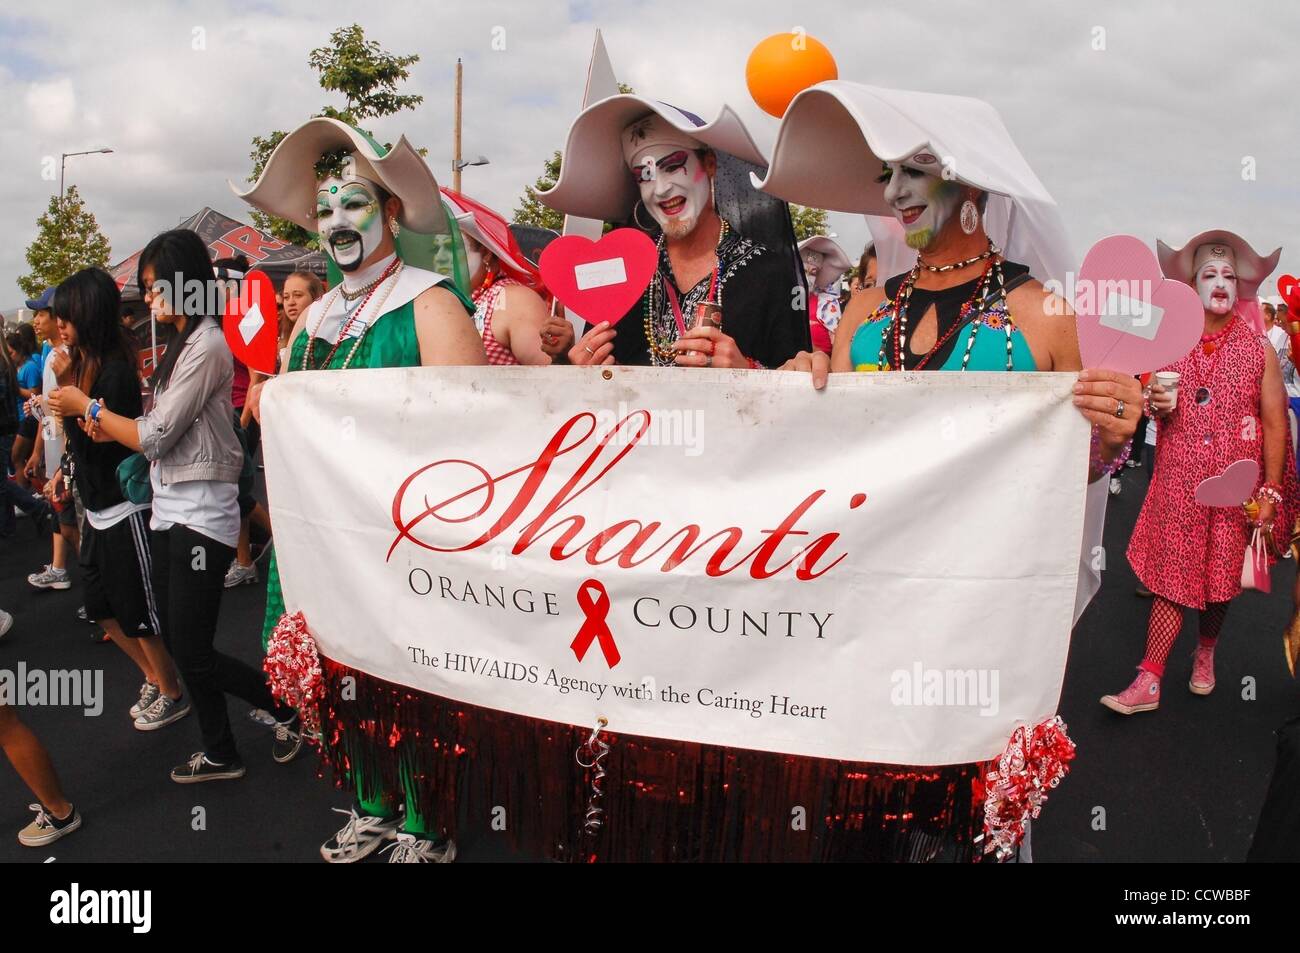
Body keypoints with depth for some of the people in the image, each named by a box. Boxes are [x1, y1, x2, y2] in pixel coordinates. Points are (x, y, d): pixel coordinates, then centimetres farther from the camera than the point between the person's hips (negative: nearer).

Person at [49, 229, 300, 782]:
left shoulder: (206, 347, -15)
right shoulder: (182, 345, 15)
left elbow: (156, 436, -15)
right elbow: (160, 433, 14)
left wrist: (88, 407, -3)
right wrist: (111, 429, -2)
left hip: (200, 515, -10)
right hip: (169, 509, 10)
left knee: (194, 655, -3)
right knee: (180, 644, 13)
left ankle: (290, 706, 15)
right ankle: (220, 756, 25)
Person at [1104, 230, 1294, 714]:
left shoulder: (1259, 348, 0)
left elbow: (1275, 423, -1)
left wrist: (1270, 491, -5)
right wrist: (1159, 405, -9)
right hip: (1178, 480, 0)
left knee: (1222, 574, 9)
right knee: (1171, 575, -2)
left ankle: (1206, 651, 36)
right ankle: (1148, 681, 0)